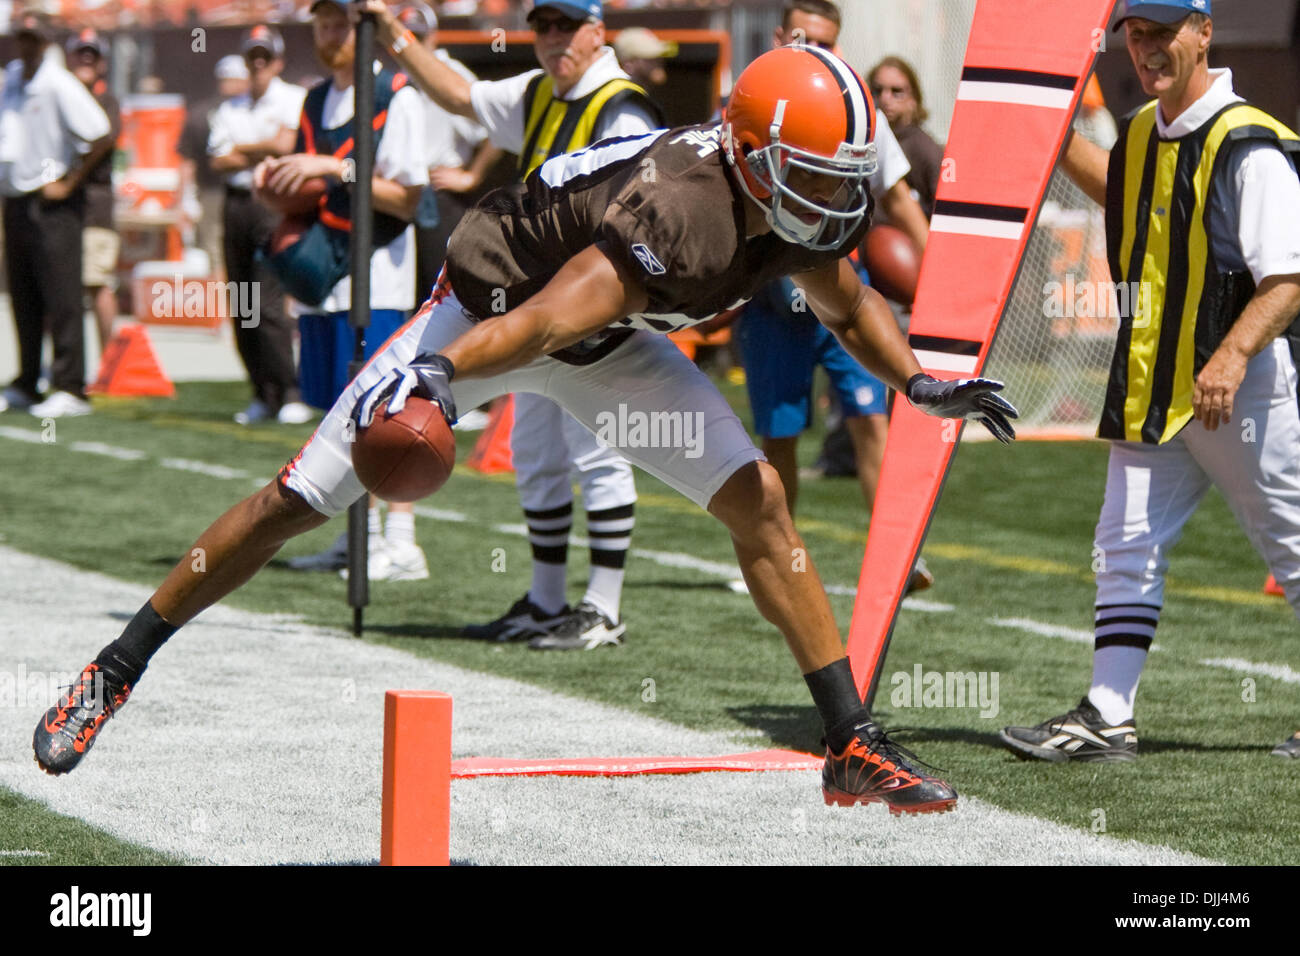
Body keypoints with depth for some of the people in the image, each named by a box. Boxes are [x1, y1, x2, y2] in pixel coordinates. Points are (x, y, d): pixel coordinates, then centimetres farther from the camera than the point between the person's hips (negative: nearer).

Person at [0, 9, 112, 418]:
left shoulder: (60, 85, -12)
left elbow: (102, 137, -18)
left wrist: (68, 184, -14)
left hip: (53, 204, -8)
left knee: (61, 299, -8)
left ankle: (71, 389, -8)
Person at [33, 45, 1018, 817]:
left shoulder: (801, 207, -15)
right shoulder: (680, 211, -39)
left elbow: (850, 305, 8)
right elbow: (542, 319, -50)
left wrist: (919, 381, -7)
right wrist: (435, 375, -65)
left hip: (605, 342, 7)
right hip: (490, 309, -7)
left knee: (755, 499, -6)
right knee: (301, 499, -5)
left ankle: (853, 746, 1)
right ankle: (116, 671, 10)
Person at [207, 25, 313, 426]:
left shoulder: (294, 100, 3)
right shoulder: (230, 109, 18)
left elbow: (285, 144, -11)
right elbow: (219, 162, 6)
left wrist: (241, 149, 0)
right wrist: (264, 152, -5)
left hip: (274, 202, -6)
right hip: (237, 203, 6)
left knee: (268, 303, -16)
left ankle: (291, 394, -12)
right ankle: (264, 396, 8)